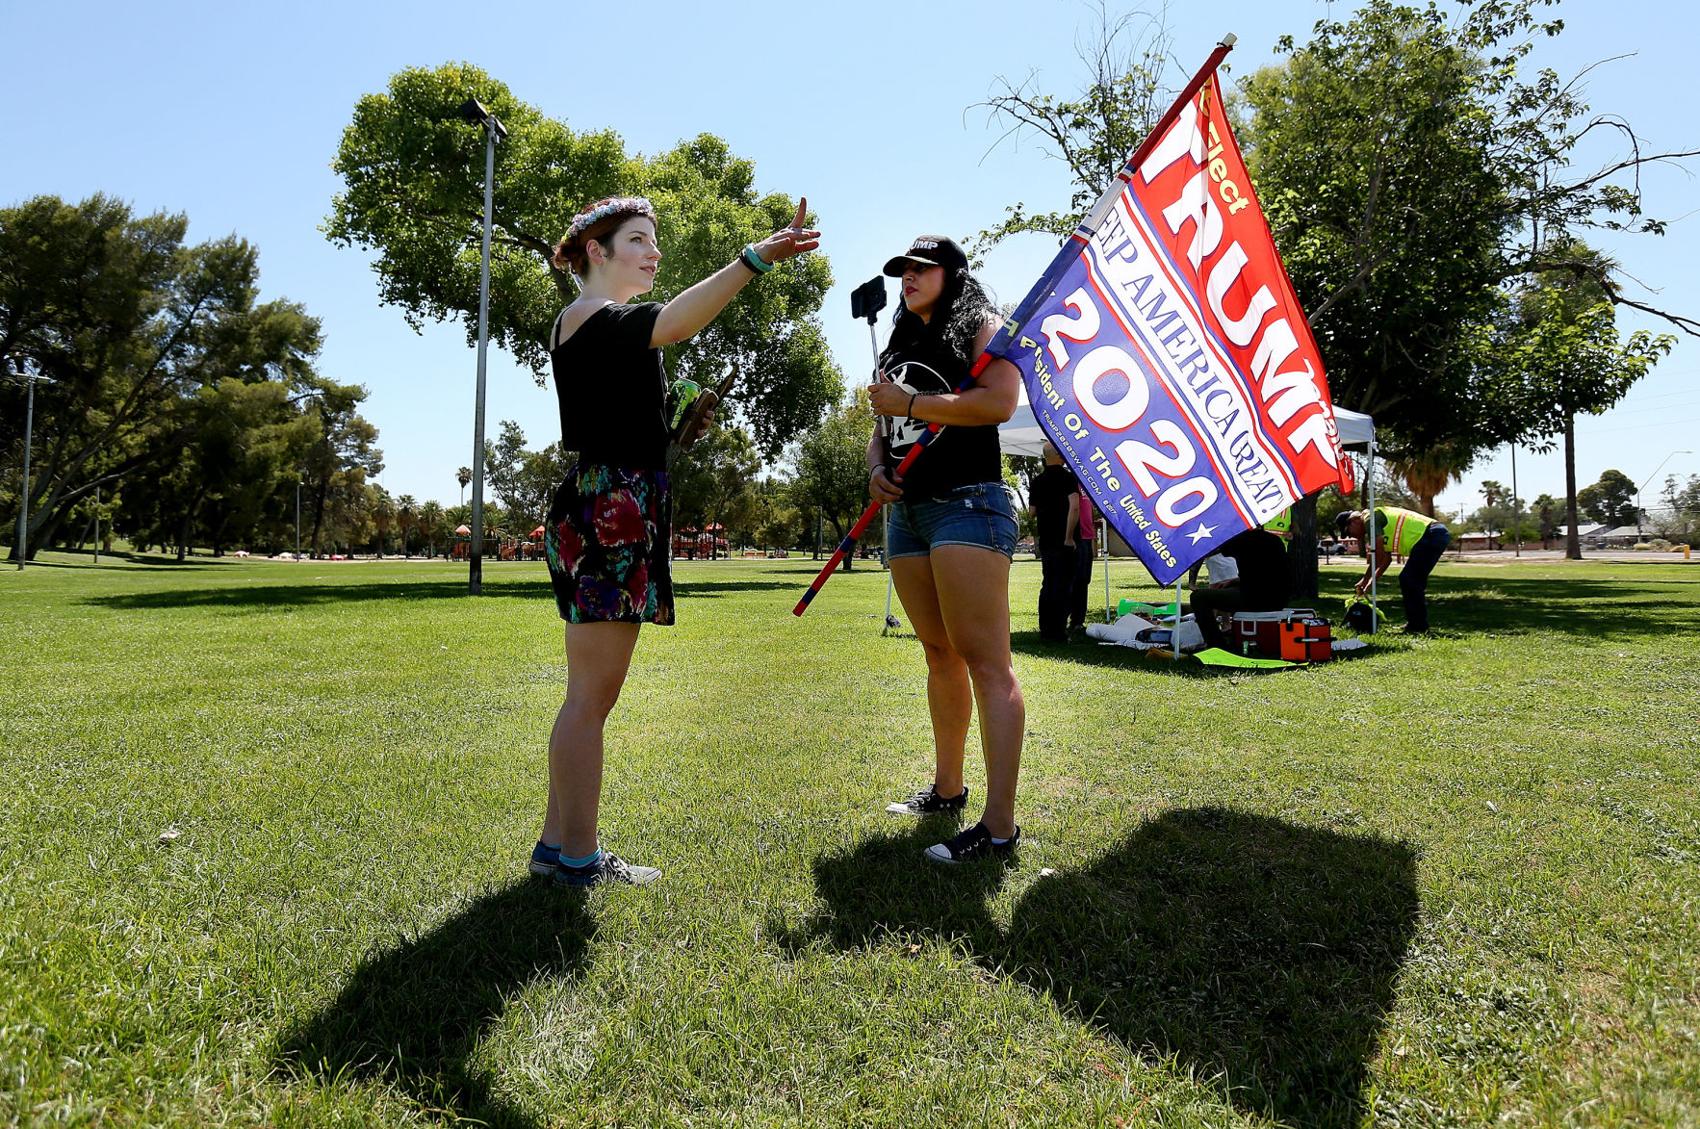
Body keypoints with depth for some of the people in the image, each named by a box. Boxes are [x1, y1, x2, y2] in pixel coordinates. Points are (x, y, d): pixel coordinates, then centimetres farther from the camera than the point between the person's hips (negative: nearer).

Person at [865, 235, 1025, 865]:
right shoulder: (901, 346, 24)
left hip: (967, 503, -8)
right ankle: (948, 789, 23)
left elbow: (1000, 401, -16)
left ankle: (999, 826, -13)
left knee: (984, 660, -13)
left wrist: (911, 402, -12)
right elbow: (881, 429, 26)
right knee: (939, 654, 12)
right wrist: (876, 469, 4)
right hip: (906, 511, 8)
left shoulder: (981, 327, 2)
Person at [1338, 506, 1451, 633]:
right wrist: (1371, 581, 24)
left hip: (1431, 536, -10)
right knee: (1414, 581, 16)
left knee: (1408, 580, -8)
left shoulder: (1371, 518, -8)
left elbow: (1378, 555, -14)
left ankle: (1417, 627, -4)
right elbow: (1387, 558, 26)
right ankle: (1419, 625, 21)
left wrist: (1365, 579, 0)